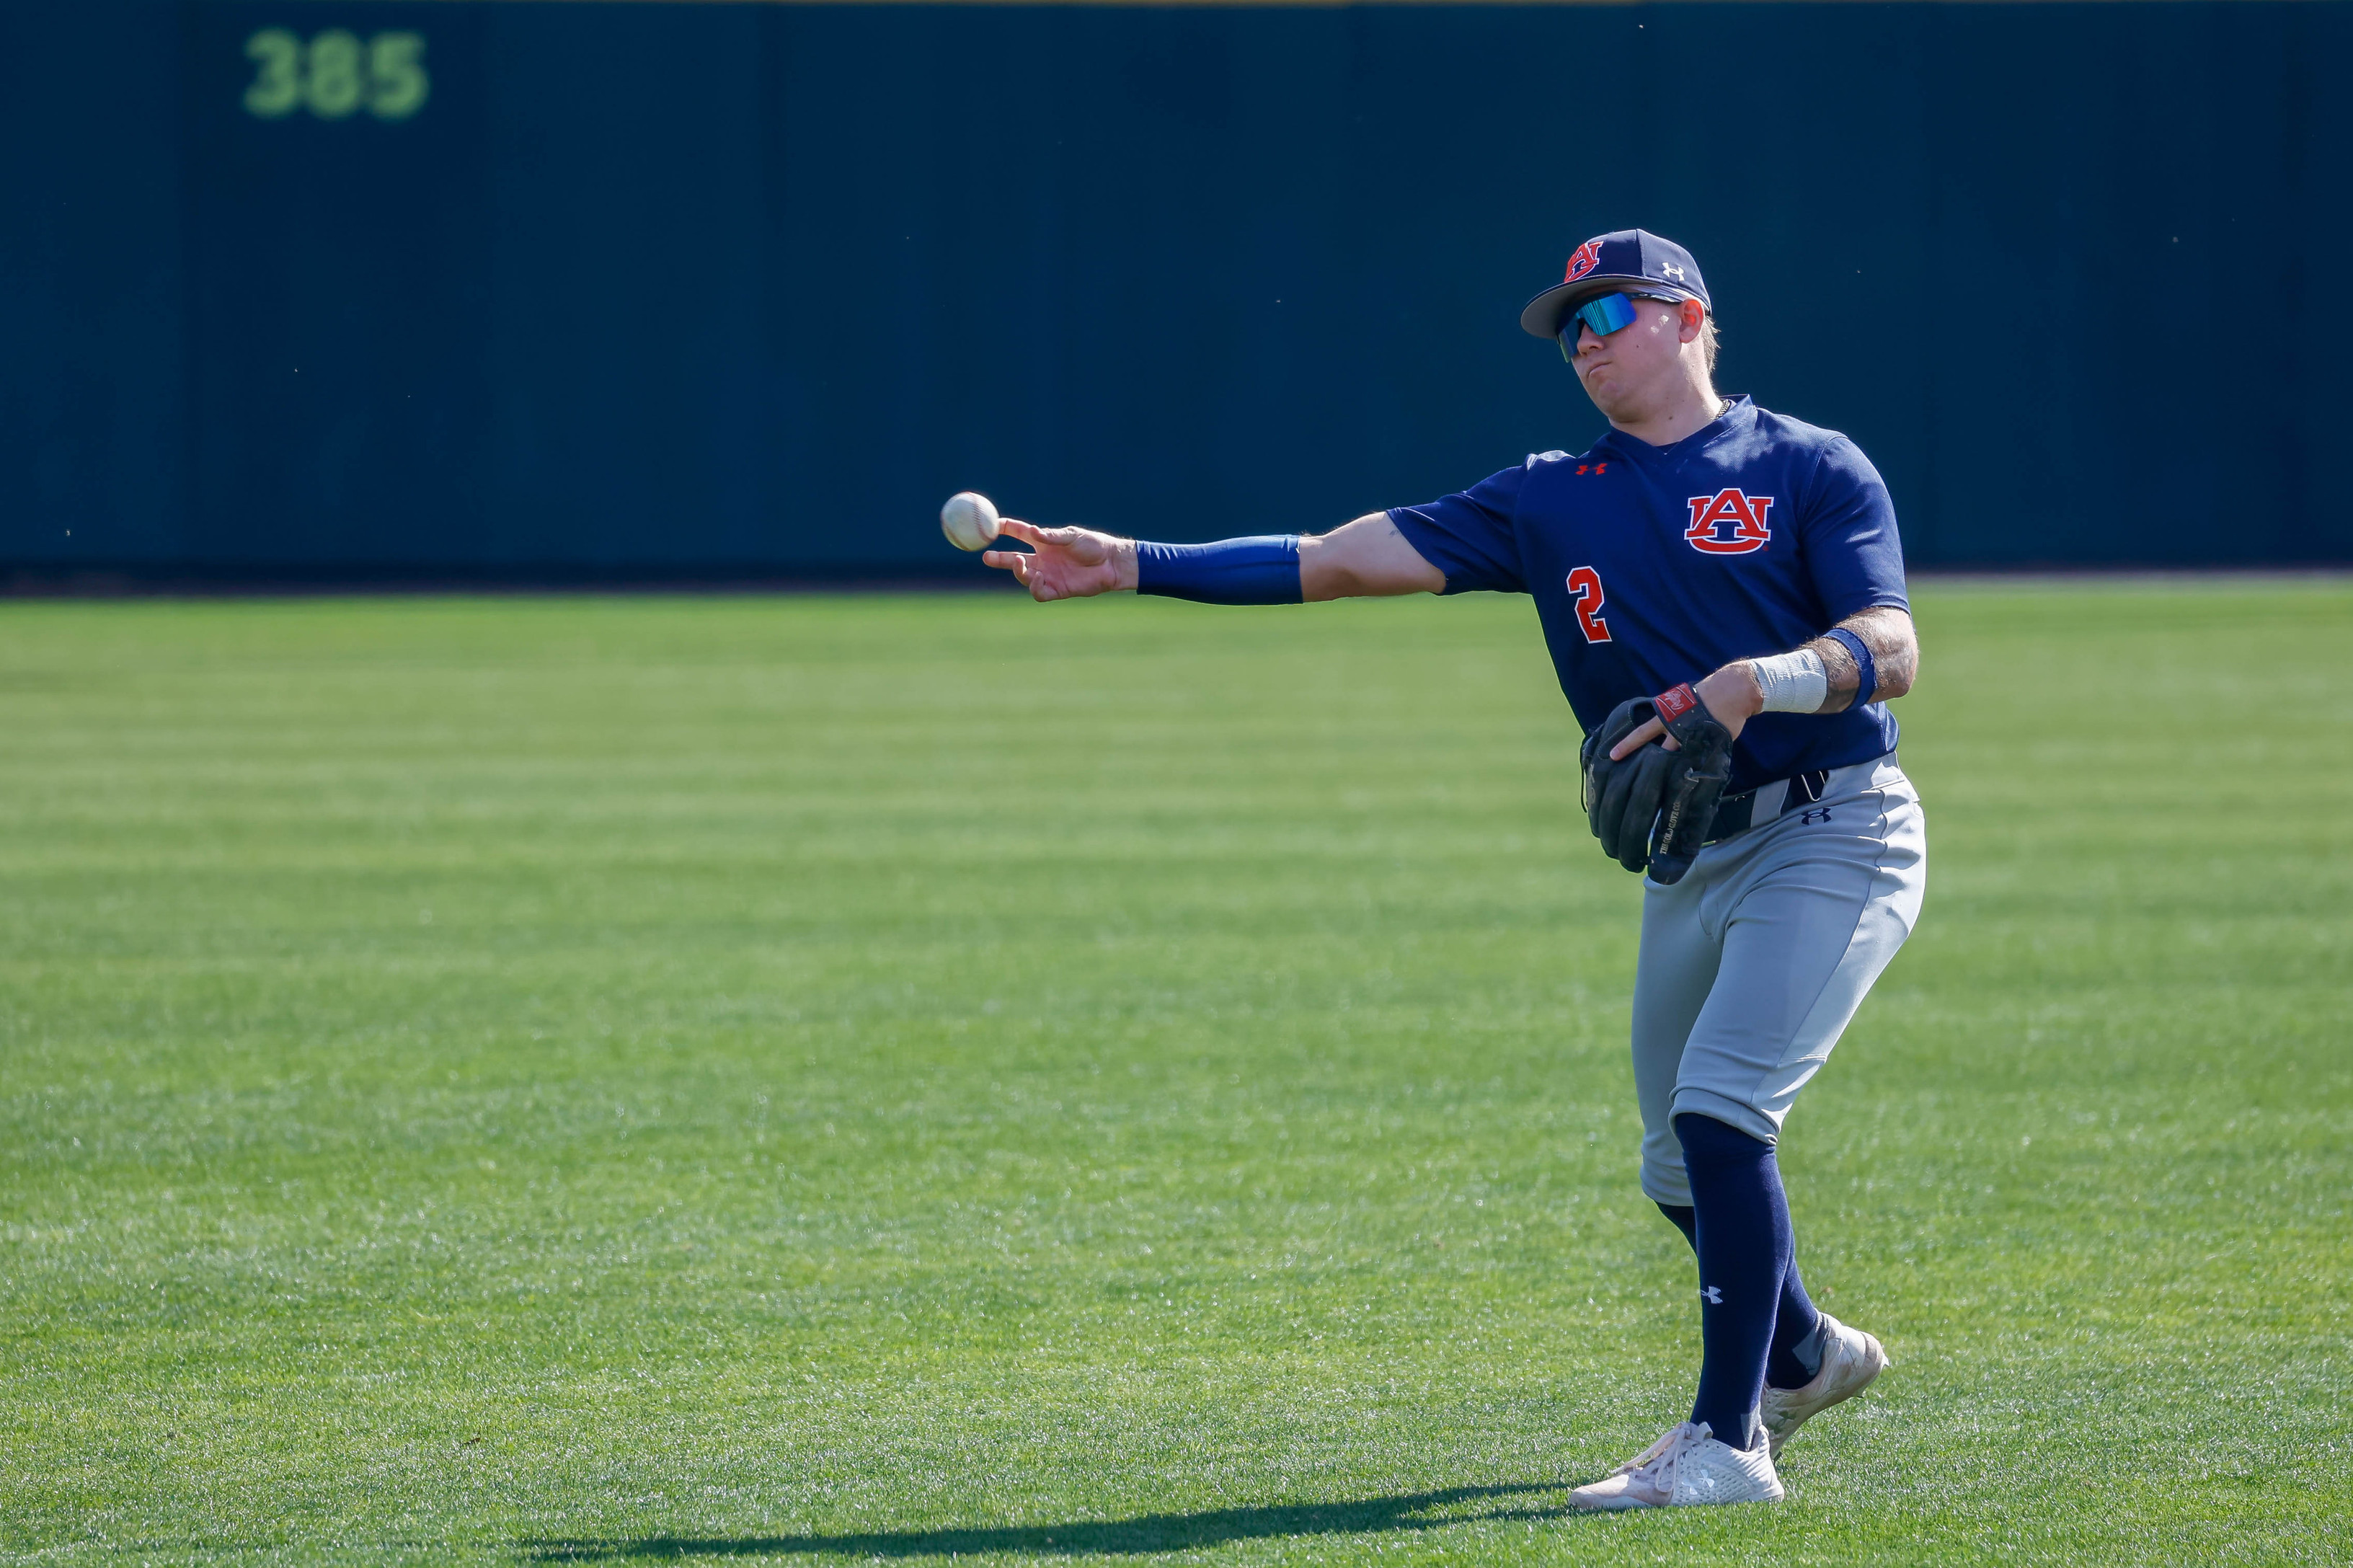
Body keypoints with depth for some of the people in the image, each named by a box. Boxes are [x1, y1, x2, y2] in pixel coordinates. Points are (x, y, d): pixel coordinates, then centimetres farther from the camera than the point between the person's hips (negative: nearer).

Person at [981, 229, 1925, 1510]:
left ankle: (1731, 1441, -18)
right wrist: (1128, 566, -2)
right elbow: (1338, 560, 5)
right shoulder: (1552, 503, 11)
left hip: (1832, 838, -6)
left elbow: (1893, 653, -14)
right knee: (1680, 1168, 13)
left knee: (1718, 1108, -21)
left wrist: (1750, 685, -30)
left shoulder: (1813, 471, -3)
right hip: (1687, 866, 6)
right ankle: (1802, 1356, 40)